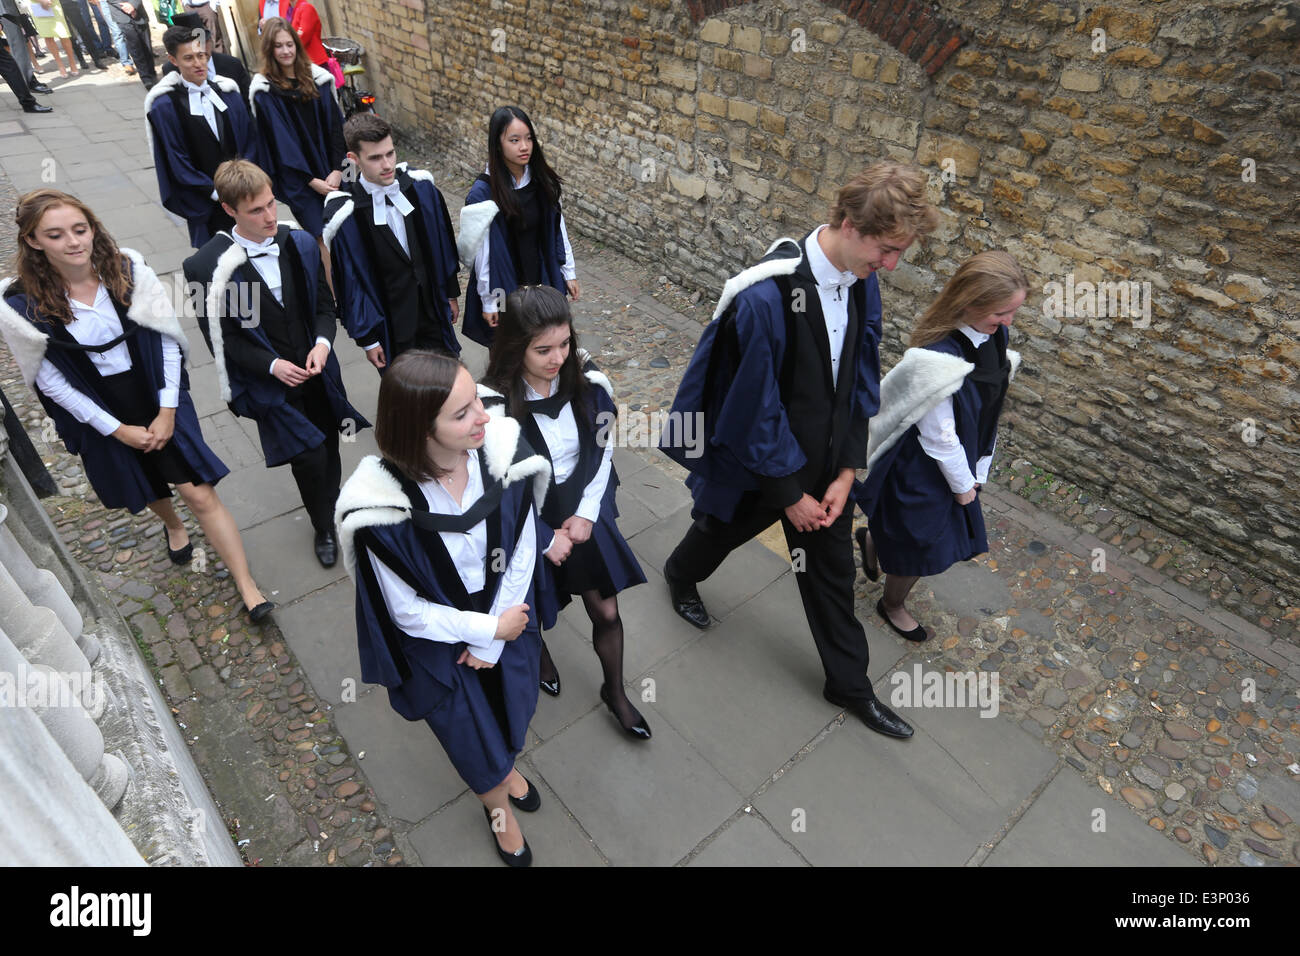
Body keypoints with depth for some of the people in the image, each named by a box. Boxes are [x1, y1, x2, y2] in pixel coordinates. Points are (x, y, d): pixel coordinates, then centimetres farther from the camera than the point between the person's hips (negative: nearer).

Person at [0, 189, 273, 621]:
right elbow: (50, 380, -9)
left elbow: (168, 340, -8)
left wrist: (167, 411, -12)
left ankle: (248, 587, 2)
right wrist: (117, 429, -11)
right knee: (148, 487, 23)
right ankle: (173, 525, 60)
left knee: (199, 493, -6)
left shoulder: (129, 272, -14)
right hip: (101, 416, 1)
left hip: (161, 402, -1)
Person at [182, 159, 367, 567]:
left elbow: (325, 304, 5)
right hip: (270, 382, -3)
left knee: (330, 447, 14)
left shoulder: (300, 243, -3)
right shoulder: (210, 266, -14)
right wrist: (271, 364, -18)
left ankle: (333, 512, 43)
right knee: (310, 457, -5)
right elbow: (220, 335, -7)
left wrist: (323, 342, -14)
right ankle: (324, 527, 24)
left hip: (318, 370, 4)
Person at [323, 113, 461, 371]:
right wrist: (366, 338, -8)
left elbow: (443, 242, 5)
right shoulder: (344, 215, -19)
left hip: (434, 310, 4)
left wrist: (451, 293, 11)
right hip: (390, 325, -4)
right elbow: (350, 282, -12)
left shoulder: (420, 186, -7)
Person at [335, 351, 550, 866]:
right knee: (476, 742, 22)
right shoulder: (383, 509, -33)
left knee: (513, 714, 29)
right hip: (438, 637, -2)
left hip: (506, 615, 3)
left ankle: (506, 764, 66)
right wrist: (489, 629, -15)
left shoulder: (504, 455, -26)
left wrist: (491, 643, -11)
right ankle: (497, 802, 58)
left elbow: (522, 553, -13)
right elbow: (409, 611, -19)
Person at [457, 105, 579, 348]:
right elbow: (482, 251, -14)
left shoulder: (542, 180, -3)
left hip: (542, 281, 4)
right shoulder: (483, 192, -19)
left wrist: (569, 273, 8)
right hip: (504, 287, -4)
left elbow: (558, 228, 7)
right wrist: (488, 300, -10)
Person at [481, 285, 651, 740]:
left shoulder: (588, 382, -15)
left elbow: (602, 452, -3)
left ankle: (615, 691, 41)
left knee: (606, 612, 12)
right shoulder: (495, 405, -27)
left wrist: (586, 514, -10)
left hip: (584, 514, 3)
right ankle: (539, 651, 61)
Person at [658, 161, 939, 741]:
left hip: (826, 462, 6)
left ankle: (849, 683, 39)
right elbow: (754, 406, -25)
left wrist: (846, 472, -4)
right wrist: (790, 493, -15)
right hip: (758, 460, -5)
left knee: (832, 569, 18)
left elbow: (862, 381, 0)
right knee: (722, 530, 24)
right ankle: (680, 576, 60)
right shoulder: (767, 296, -31)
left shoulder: (862, 284, -9)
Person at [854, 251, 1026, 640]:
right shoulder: (938, 359, -34)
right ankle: (891, 606, 45)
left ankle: (873, 539, 53)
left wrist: (977, 471, 7)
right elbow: (938, 437, -25)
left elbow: (988, 409, 4)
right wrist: (963, 485, -11)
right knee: (919, 547, 15)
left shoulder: (991, 335, -7)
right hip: (922, 471, -8)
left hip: (957, 460, 8)